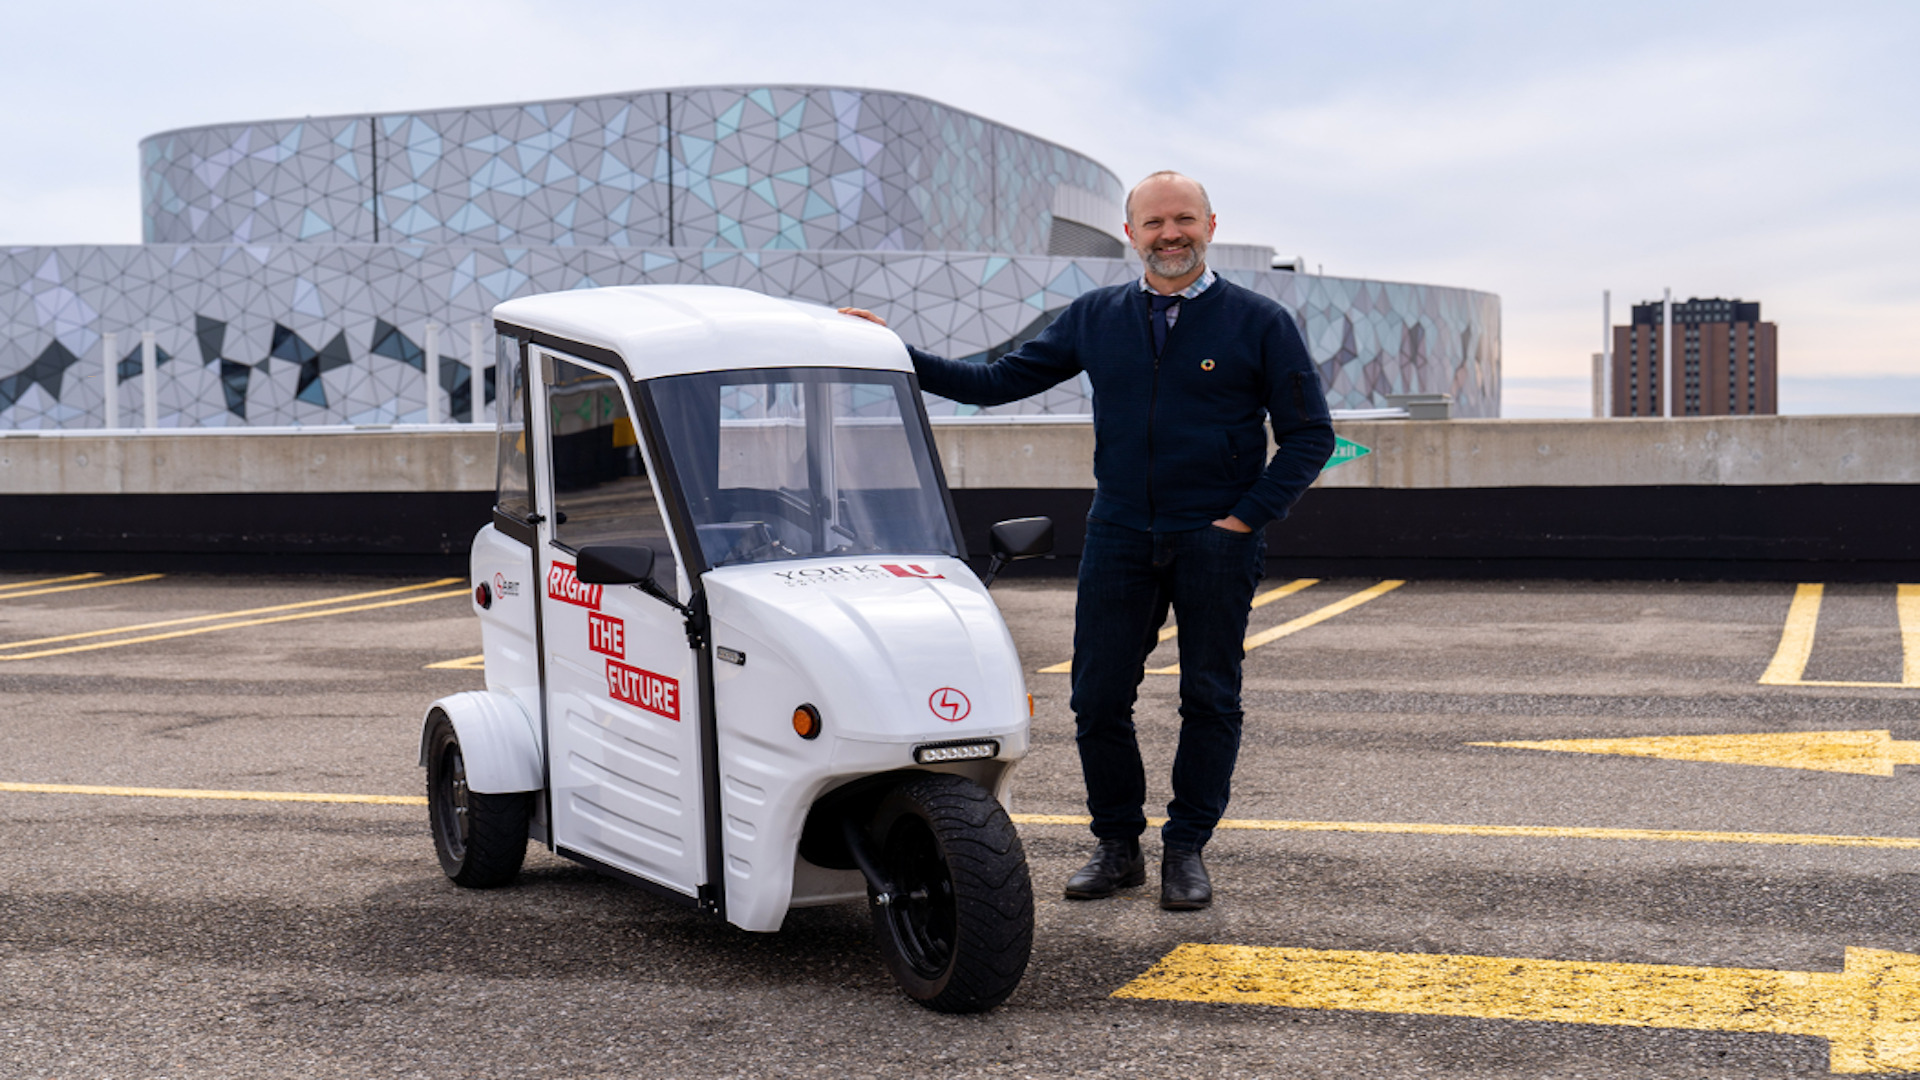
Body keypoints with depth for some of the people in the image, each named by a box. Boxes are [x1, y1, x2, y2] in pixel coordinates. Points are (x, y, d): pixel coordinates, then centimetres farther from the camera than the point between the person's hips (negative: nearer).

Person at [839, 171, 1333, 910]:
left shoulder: (1258, 322, -1)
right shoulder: (1095, 319, 8)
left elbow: (1309, 433, 1)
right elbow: (997, 383, 9)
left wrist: (1247, 518, -8)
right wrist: (895, 353, 2)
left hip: (1216, 543, -2)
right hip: (1119, 538, 3)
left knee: (1210, 700, 4)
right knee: (1098, 700, 2)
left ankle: (1186, 850, 18)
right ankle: (1117, 846, 17)